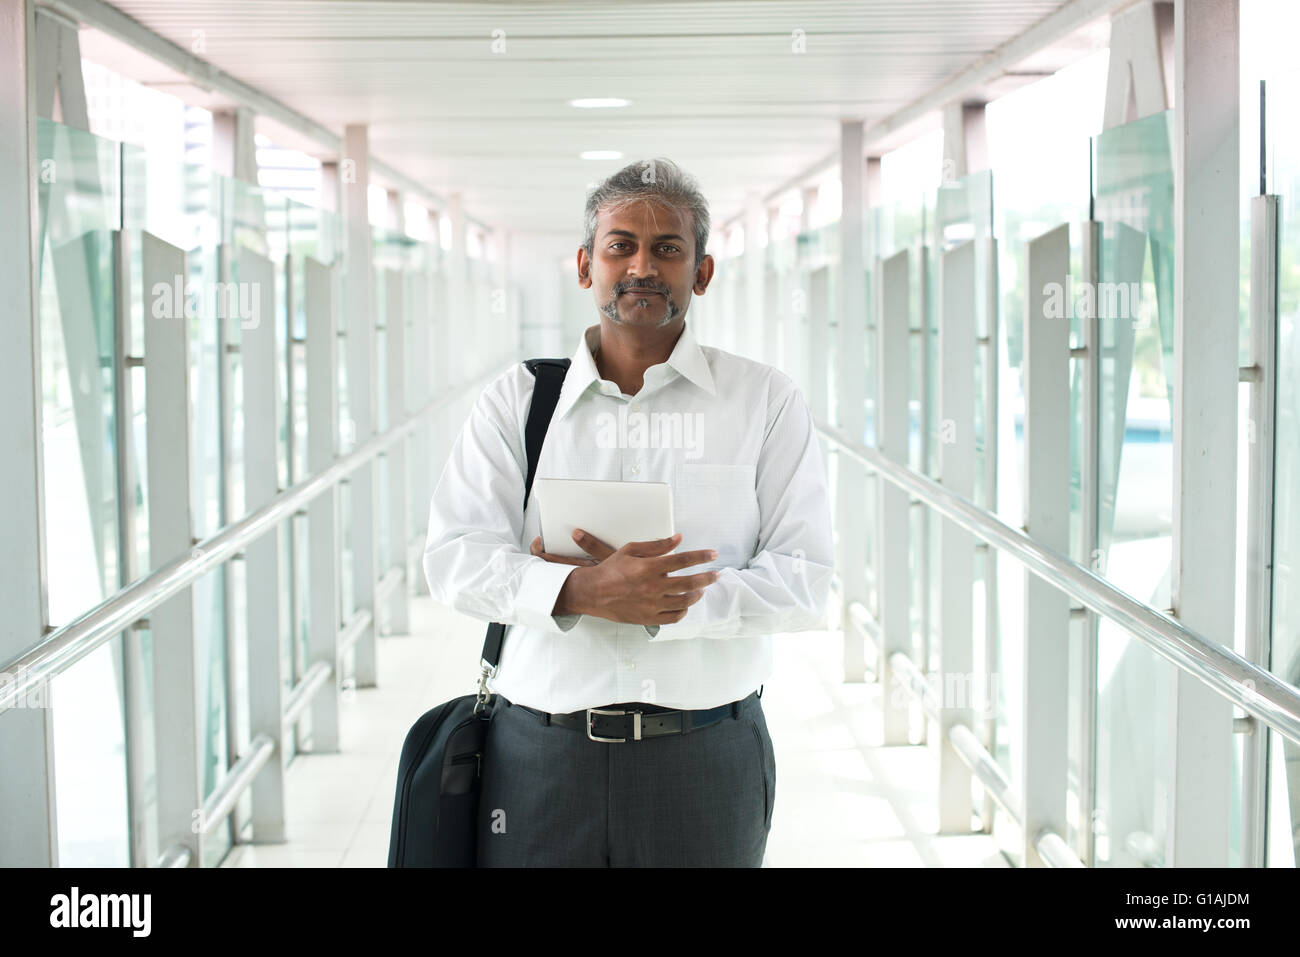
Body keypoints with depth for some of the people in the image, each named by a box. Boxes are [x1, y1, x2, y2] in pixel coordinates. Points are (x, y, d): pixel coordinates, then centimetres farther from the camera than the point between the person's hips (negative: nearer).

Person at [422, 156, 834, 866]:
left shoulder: (765, 401, 4)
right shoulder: (517, 397, 7)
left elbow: (806, 582, -4)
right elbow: (454, 560, -4)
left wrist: (663, 605, -17)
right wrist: (582, 591, -21)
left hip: (705, 755, 0)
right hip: (538, 753, 1)